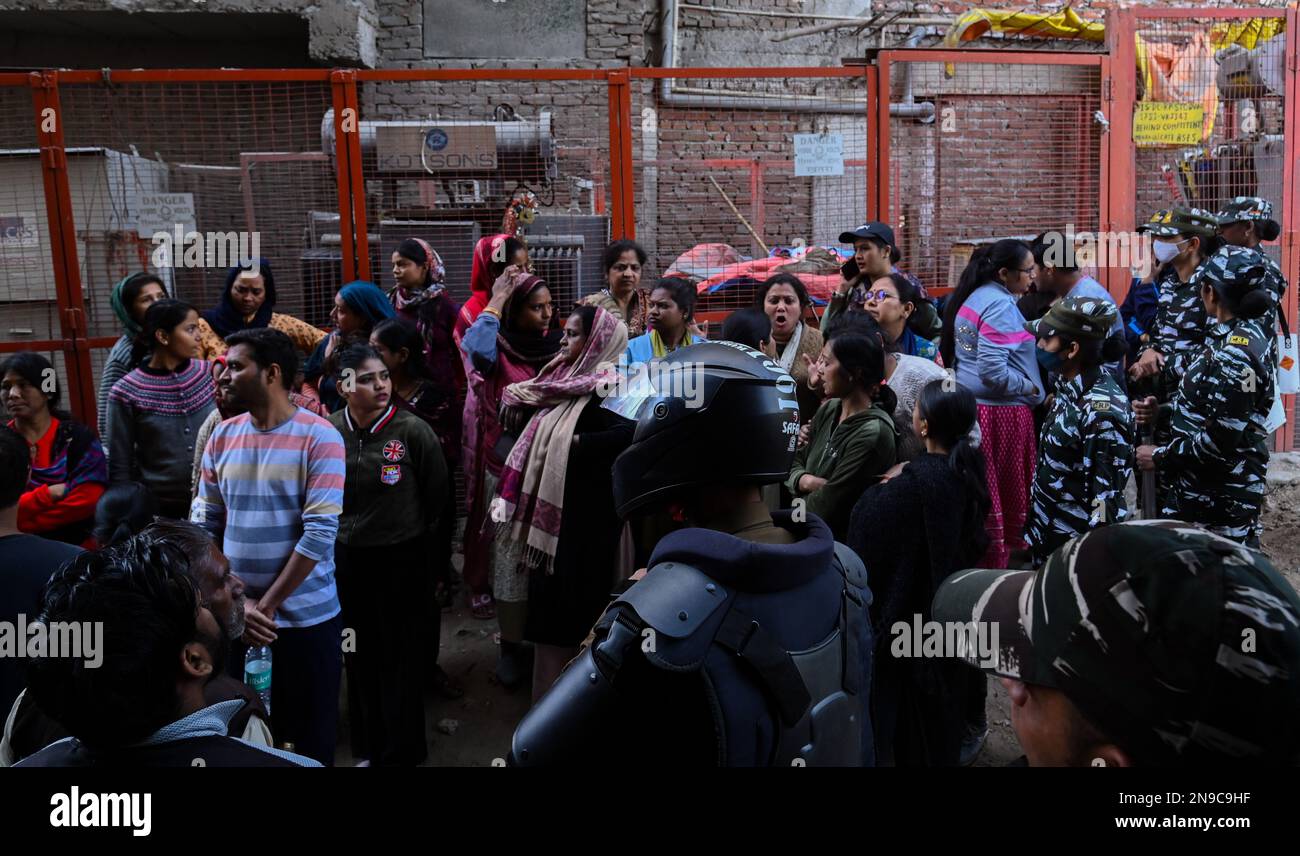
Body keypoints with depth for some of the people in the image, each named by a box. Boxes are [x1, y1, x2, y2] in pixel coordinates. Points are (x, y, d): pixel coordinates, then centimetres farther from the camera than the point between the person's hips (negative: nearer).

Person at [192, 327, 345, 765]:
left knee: (309, 737, 9)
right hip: (234, 618, 4)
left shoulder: (319, 438, -12)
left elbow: (319, 534, -17)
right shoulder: (222, 437, 3)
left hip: (306, 617, -4)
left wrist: (267, 606, -13)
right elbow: (204, 527, 4)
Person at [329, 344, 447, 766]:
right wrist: (342, 531, 13)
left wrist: (417, 537, 5)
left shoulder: (413, 430, -14)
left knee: (401, 656, 5)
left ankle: (402, 750, 21)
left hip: (402, 557, -4)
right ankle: (371, 743, 33)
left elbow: (437, 494, -4)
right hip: (347, 556, 4)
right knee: (361, 655, 15)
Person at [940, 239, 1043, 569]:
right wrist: (1032, 389, -9)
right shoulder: (1001, 304, -15)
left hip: (968, 405, 9)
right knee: (1008, 496, 1)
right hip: (1000, 413, -9)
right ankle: (998, 564, 7)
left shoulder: (972, 297, 13)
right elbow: (993, 371, -22)